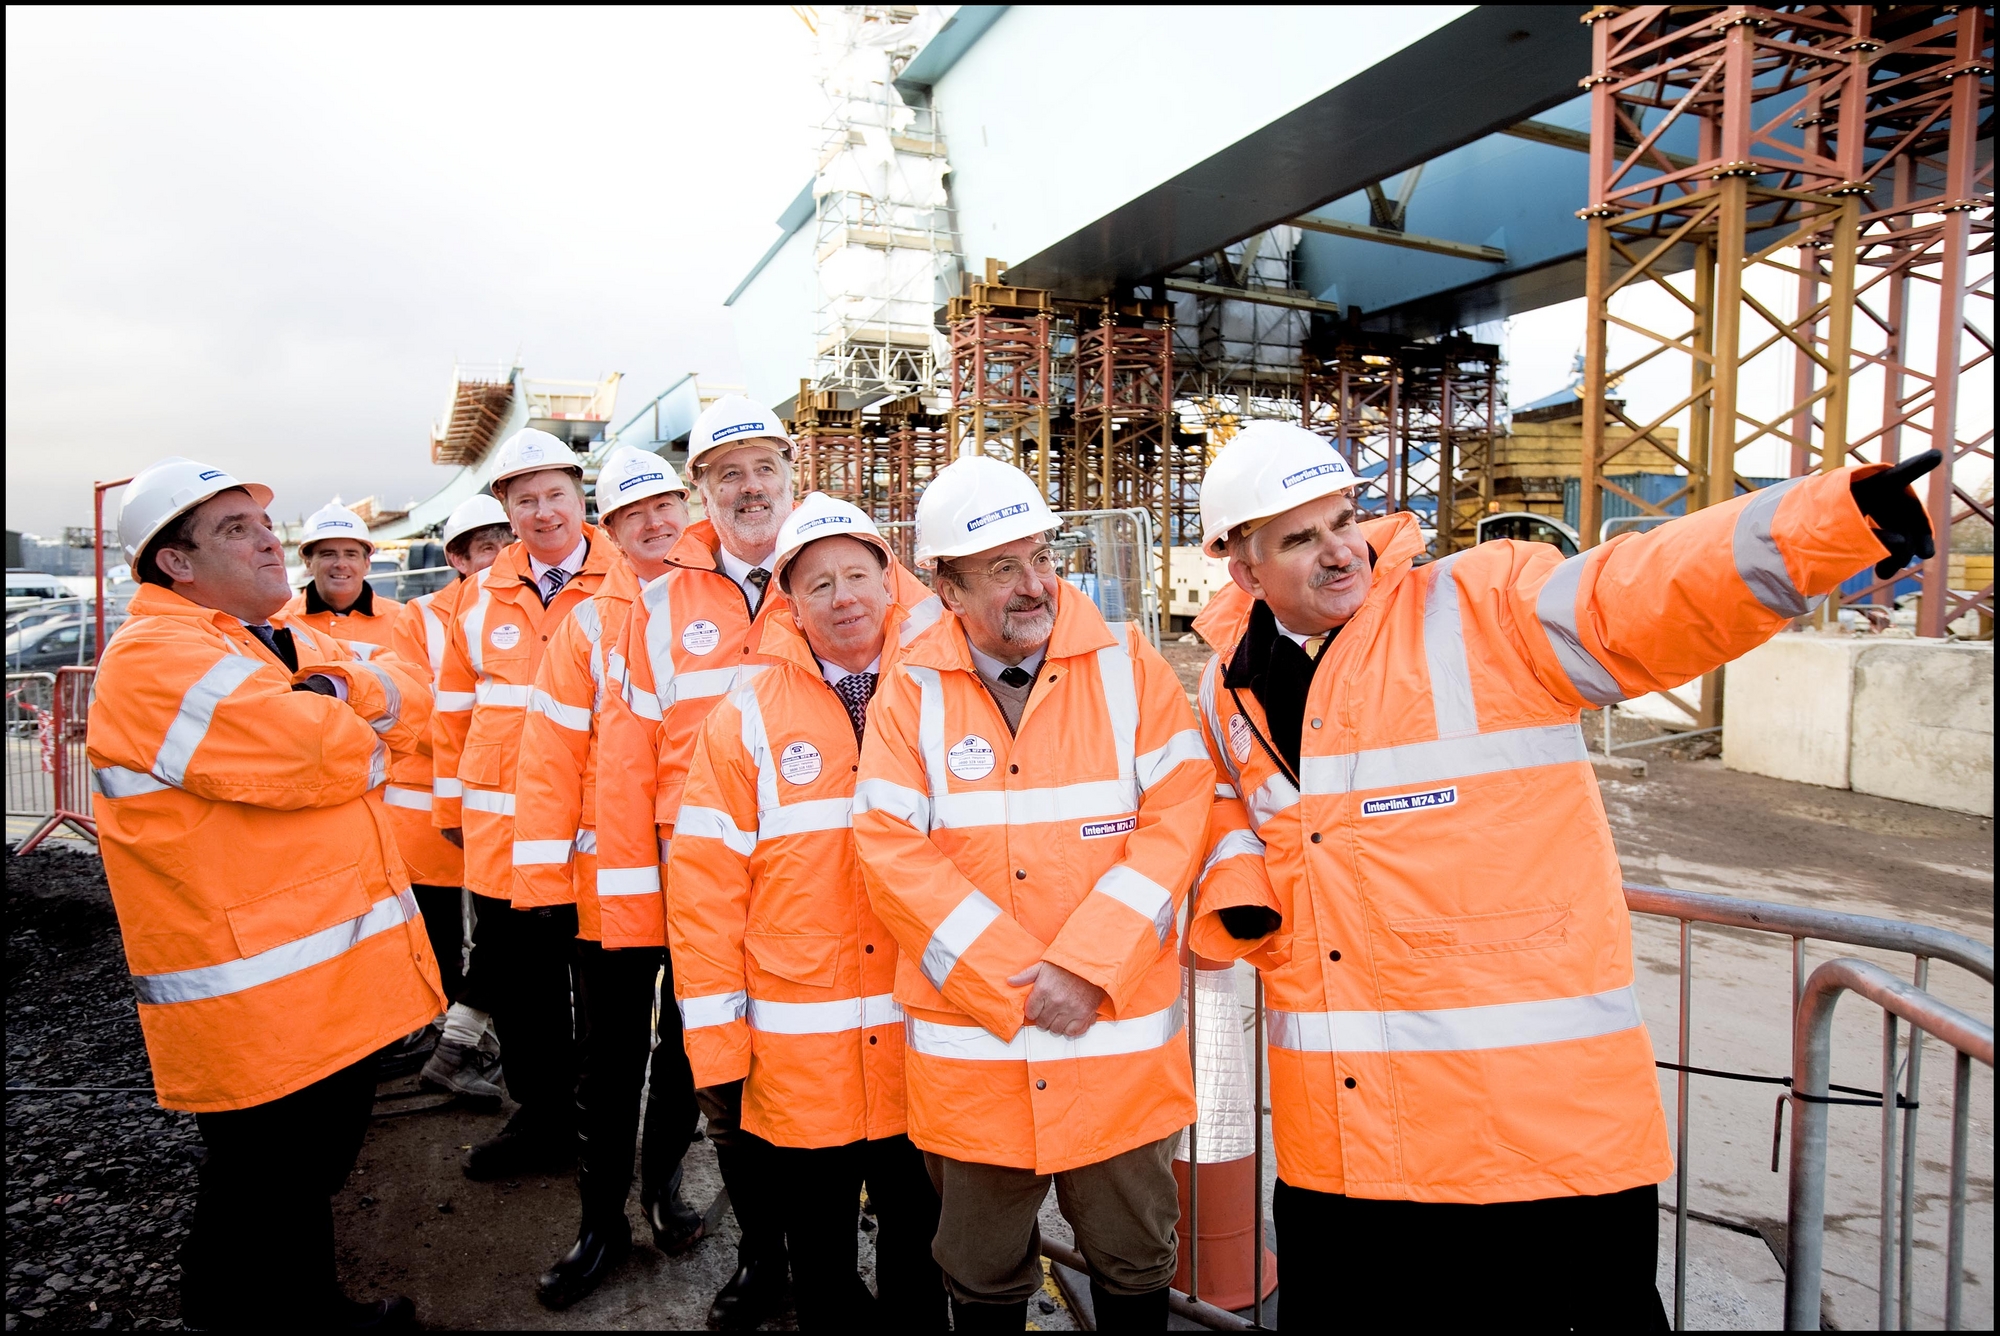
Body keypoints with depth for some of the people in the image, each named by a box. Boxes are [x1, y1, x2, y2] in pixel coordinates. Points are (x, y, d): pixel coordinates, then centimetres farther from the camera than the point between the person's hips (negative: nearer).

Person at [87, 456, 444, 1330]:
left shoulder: (286, 644, 15)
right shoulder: (157, 660, -16)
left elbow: (409, 701, 5)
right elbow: (326, 756, -27)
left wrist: (339, 687, -14)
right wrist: (359, 734, -4)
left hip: (338, 987, 9)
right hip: (255, 1005, -9)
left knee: (314, 1177, 24)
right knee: (265, 1202, 7)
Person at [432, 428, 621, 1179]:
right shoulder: (482, 595, 8)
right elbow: (454, 705, 14)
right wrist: (450, 802, 13)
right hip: (500, 830, 4)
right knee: (517, 985, 15)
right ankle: (540, 1120, 34)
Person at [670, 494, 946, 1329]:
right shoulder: (747, 719, -2)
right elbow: (706, 882, -3)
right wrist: (714, 1031, -4)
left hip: (926, 1036, 1)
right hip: (798, 1049, 0)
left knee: (920, 1238, 19)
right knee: (819, 1252, 19)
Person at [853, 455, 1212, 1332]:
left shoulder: (1128, 667, -3)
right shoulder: (911, 693, -2)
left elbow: (1177, 817, -9)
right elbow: (893, 853, -9)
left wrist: (1086, 968, -16)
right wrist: (1013, 983, -15)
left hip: (1122, 1035, 0)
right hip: (971, 1046, 1)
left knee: (1134, 1263, 19)